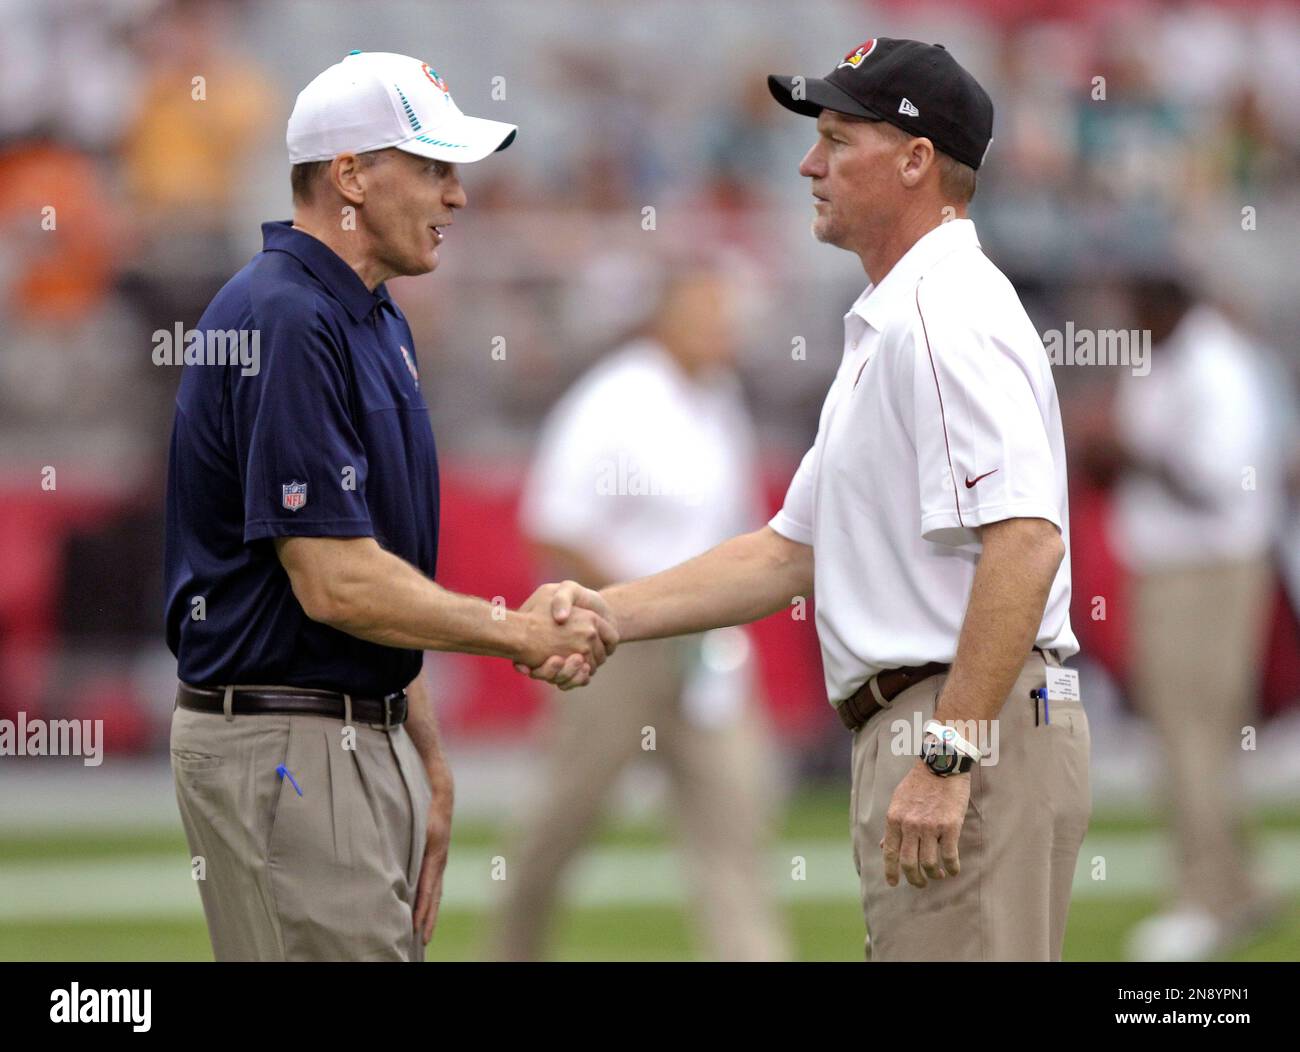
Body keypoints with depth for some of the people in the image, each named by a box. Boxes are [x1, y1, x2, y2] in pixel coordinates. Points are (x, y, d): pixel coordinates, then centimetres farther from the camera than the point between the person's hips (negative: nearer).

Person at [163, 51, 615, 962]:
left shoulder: (377, 325, 15)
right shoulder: (284, 323, -17)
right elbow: (334, 582, -21)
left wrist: (427, 754, 16)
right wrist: (523, 634, -12)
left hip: (373, 733, 10)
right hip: (284, 744, -10)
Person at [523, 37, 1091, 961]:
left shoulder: (945, 314, -14)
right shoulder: (891, 327, 22)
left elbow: (1023, 538, -25)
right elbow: (793, 552, 26)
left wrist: (949, 755, -27)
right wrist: (609, 613, 16)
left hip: (972, 735, -11)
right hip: (930, 740, 11)